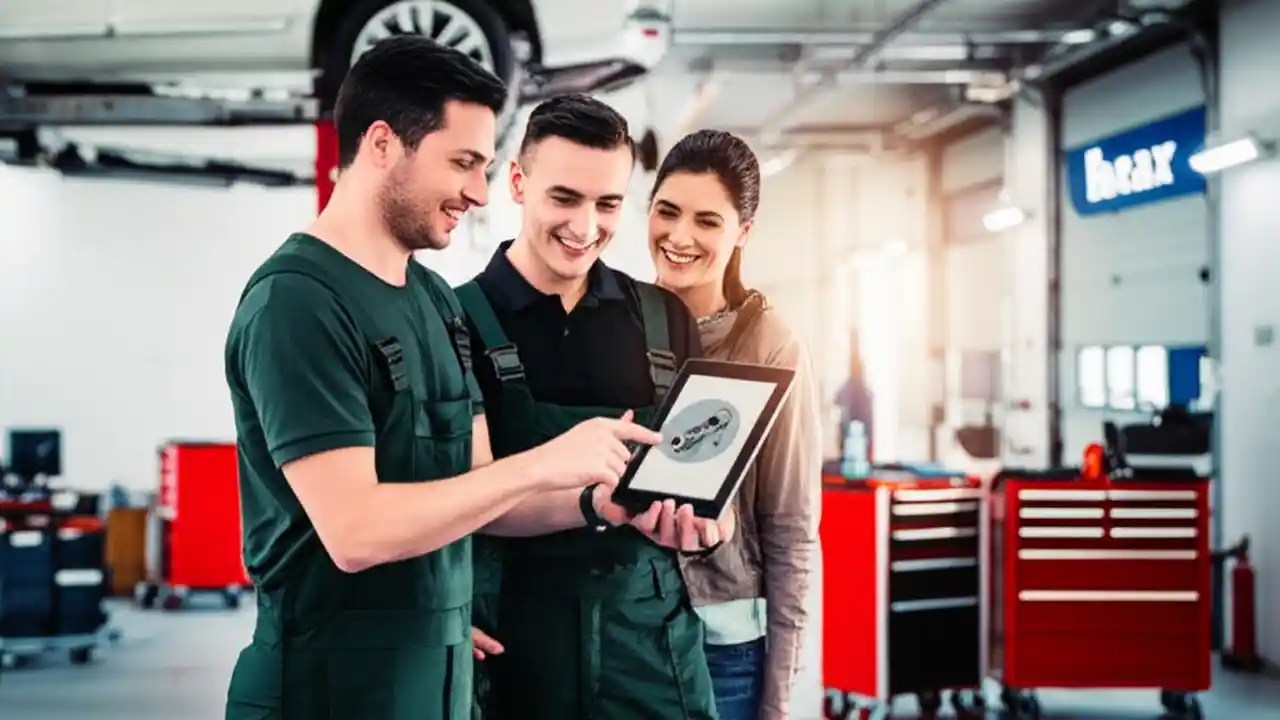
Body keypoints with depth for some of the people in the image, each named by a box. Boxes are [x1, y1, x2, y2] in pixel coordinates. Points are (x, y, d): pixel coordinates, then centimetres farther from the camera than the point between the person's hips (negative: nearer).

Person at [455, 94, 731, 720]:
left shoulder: (665, 319, 6)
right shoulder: (458, 320, -5)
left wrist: (703, 522, -11)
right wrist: (591, 504, -20)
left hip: (652, 631, 3)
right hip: (512, 638, -3)